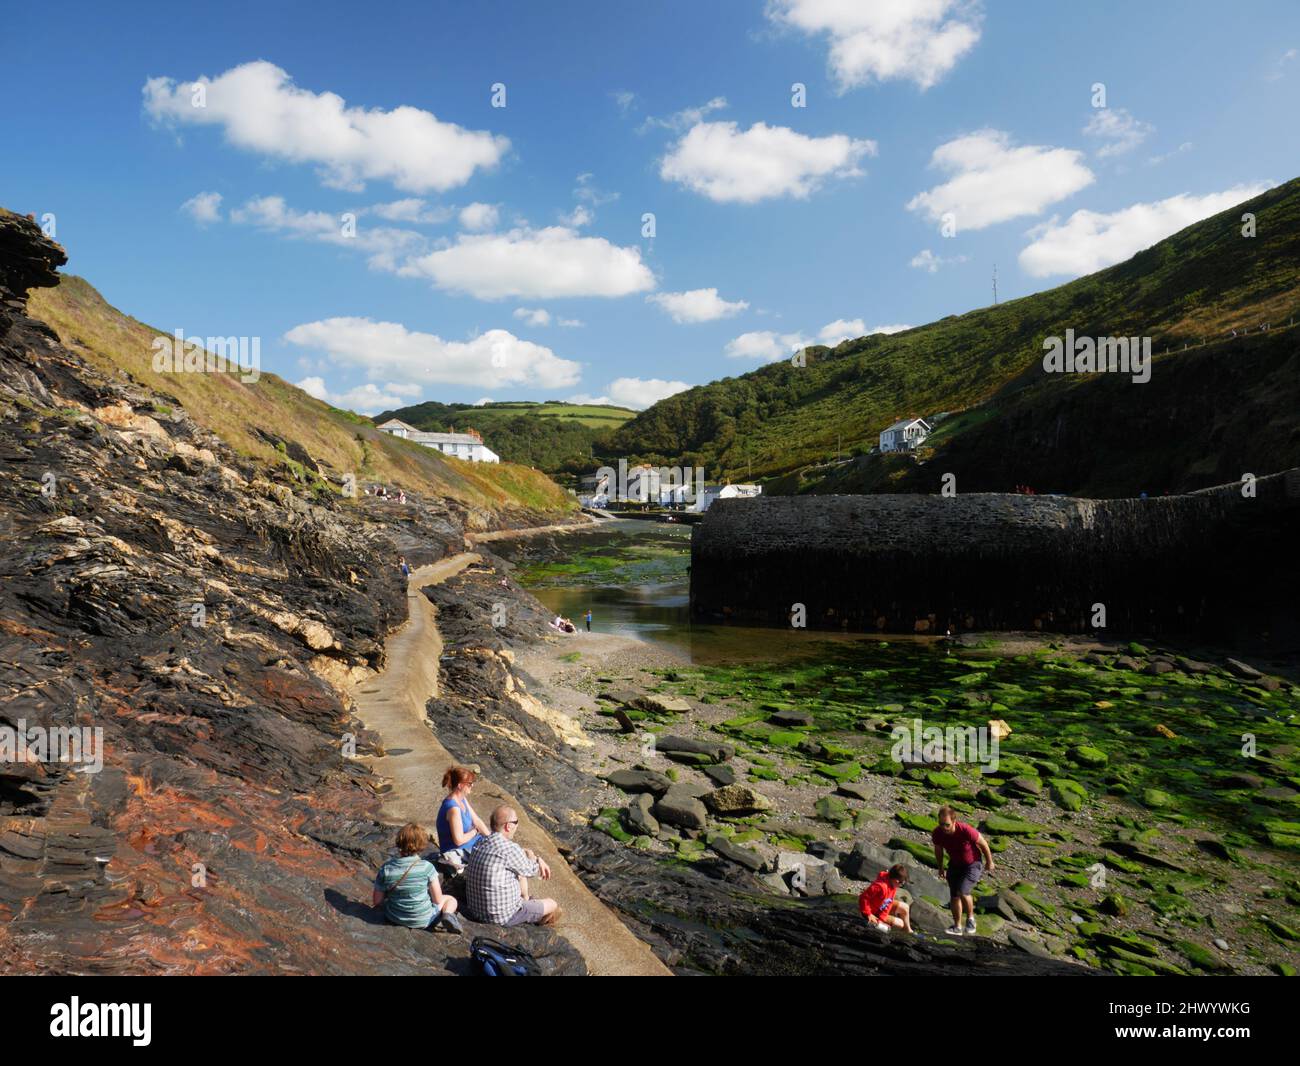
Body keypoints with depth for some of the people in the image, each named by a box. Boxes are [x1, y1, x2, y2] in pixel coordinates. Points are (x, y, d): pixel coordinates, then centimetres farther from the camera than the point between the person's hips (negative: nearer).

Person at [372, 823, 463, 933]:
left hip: (395, 919, 5)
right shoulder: (426, 867, -22)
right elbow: (437, 900, -14)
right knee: (451, 899, 22)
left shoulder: (385, 869, -17)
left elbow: (376, 901, -7)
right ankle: (447, 915, -8)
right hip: (423, 920, -4)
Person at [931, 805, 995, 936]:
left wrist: (989, 862, -1)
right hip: (954, 864, 5)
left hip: (973, 864, -5)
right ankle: (957, 927, 23)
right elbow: (938, 850, 1)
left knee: (963, 892, -21)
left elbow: (983, 843, -15)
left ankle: (970, 919, 7)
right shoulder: (937, 833, -22)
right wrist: (940, 867, 15)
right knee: (954, 897, 5)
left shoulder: (966, 830, -35)